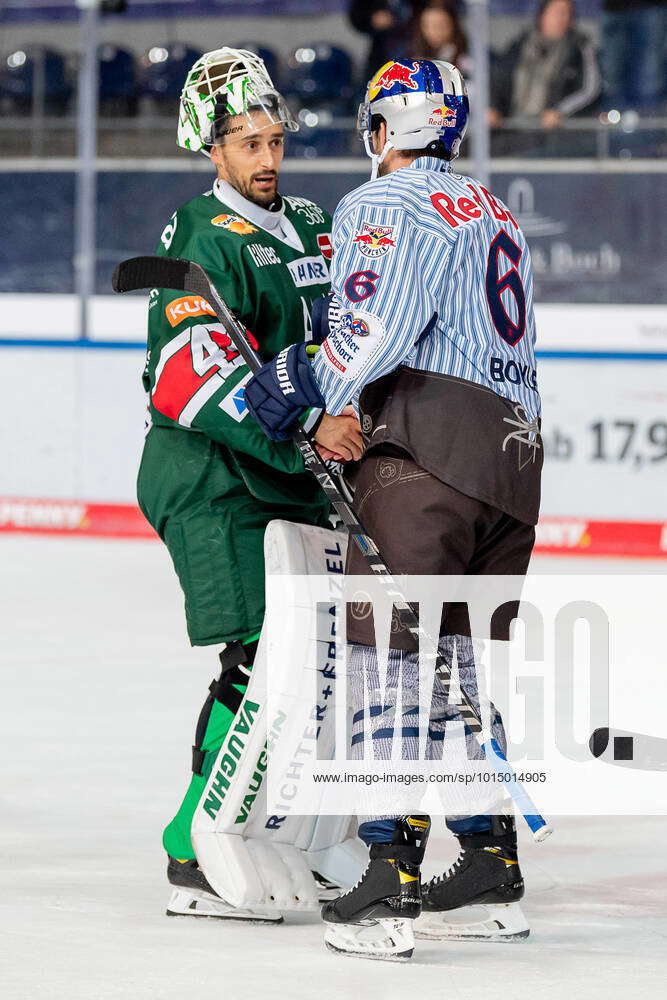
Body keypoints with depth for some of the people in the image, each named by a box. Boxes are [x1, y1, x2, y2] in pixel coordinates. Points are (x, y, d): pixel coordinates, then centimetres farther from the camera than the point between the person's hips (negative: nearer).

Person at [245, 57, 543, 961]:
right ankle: (492, 867, 20)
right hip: (515, 446, 8)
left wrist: (313, 396, -5)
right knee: (458, 662, 16)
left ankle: (392, 876, -18)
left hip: (428, 444, -8)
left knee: (388, 649, -10)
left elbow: (375, 327, -15)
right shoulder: (495, 215, 26)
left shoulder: (384, 206, -2)